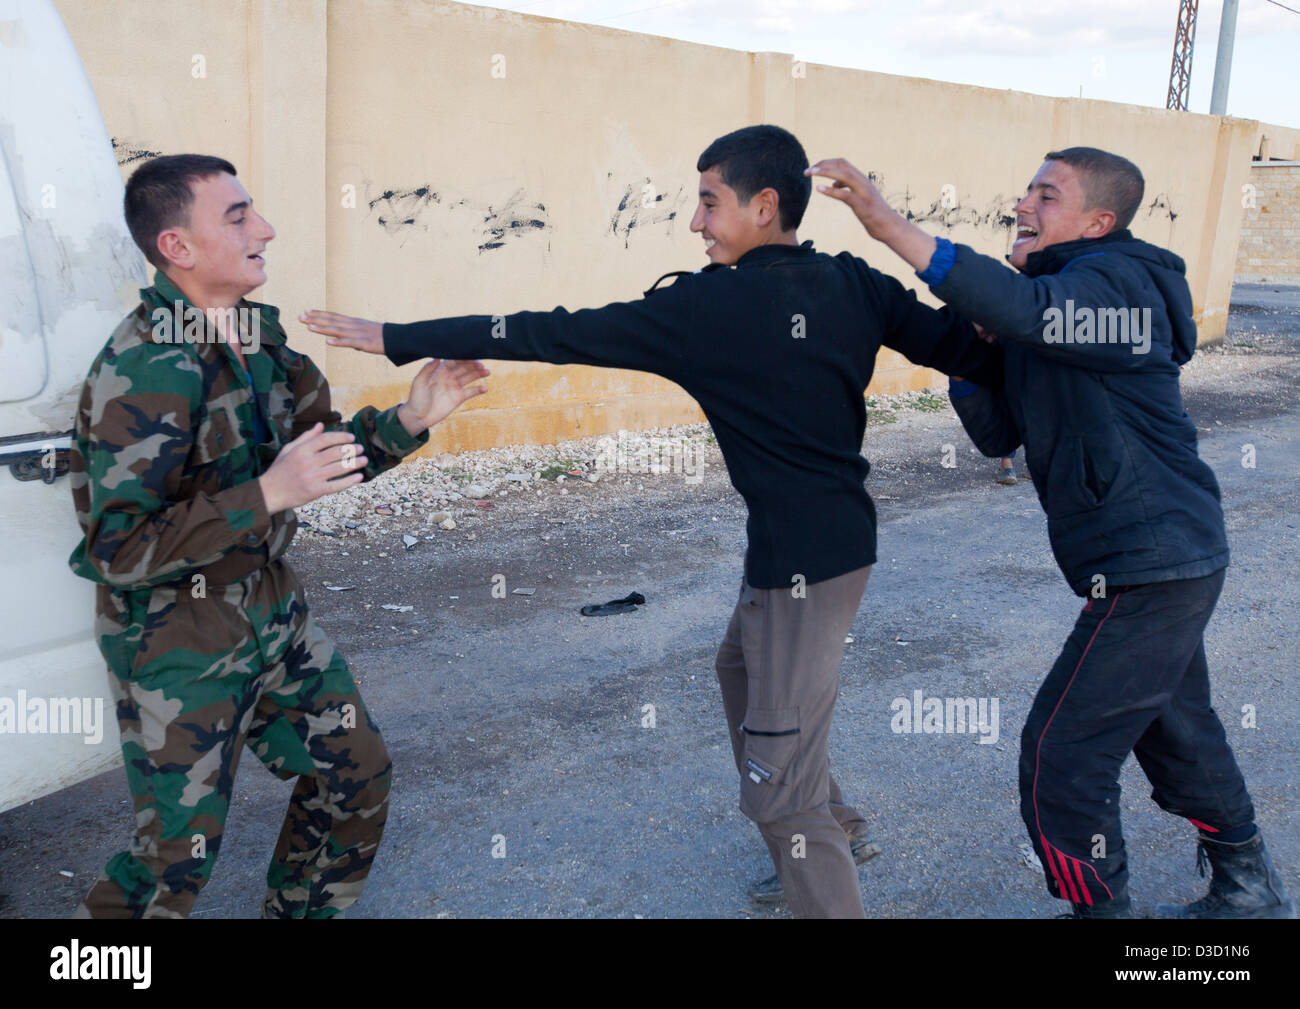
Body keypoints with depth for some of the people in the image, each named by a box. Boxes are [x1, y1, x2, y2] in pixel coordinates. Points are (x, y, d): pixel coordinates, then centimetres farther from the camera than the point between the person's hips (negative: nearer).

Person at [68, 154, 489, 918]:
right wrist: (268, 496, -33)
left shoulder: (260, 334, 2)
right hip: (178, 647, -7)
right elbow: (116, 551, -26)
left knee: (358, 774, 14)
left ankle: (300, 911, 37)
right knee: (179, 858, 3)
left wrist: (410, 419, -6)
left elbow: (330, 455, 11)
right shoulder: (144, 370, -23)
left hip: (274, 614, 8)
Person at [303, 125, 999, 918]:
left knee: (779, 788, -2)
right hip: (843, 532, 9)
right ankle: (834, 832, 46)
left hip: (803, 555, -9)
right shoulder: (854, 284, 0)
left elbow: (561, 335, -15)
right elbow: (962, 347, 2)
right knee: (742, 669, 31)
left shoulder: (710, 306, -17)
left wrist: (398, 339, -9)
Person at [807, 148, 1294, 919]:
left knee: (1061, 754, -5)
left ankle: (1102, 903, 14)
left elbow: (1024, 309, -39)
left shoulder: (1120, 283, -16)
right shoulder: (1057, 300, 12)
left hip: (1150, 565, -10)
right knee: (1175, 732, 25)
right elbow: (1000, 434, 10)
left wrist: (888, 224, -42)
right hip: (1167, 557, 10)